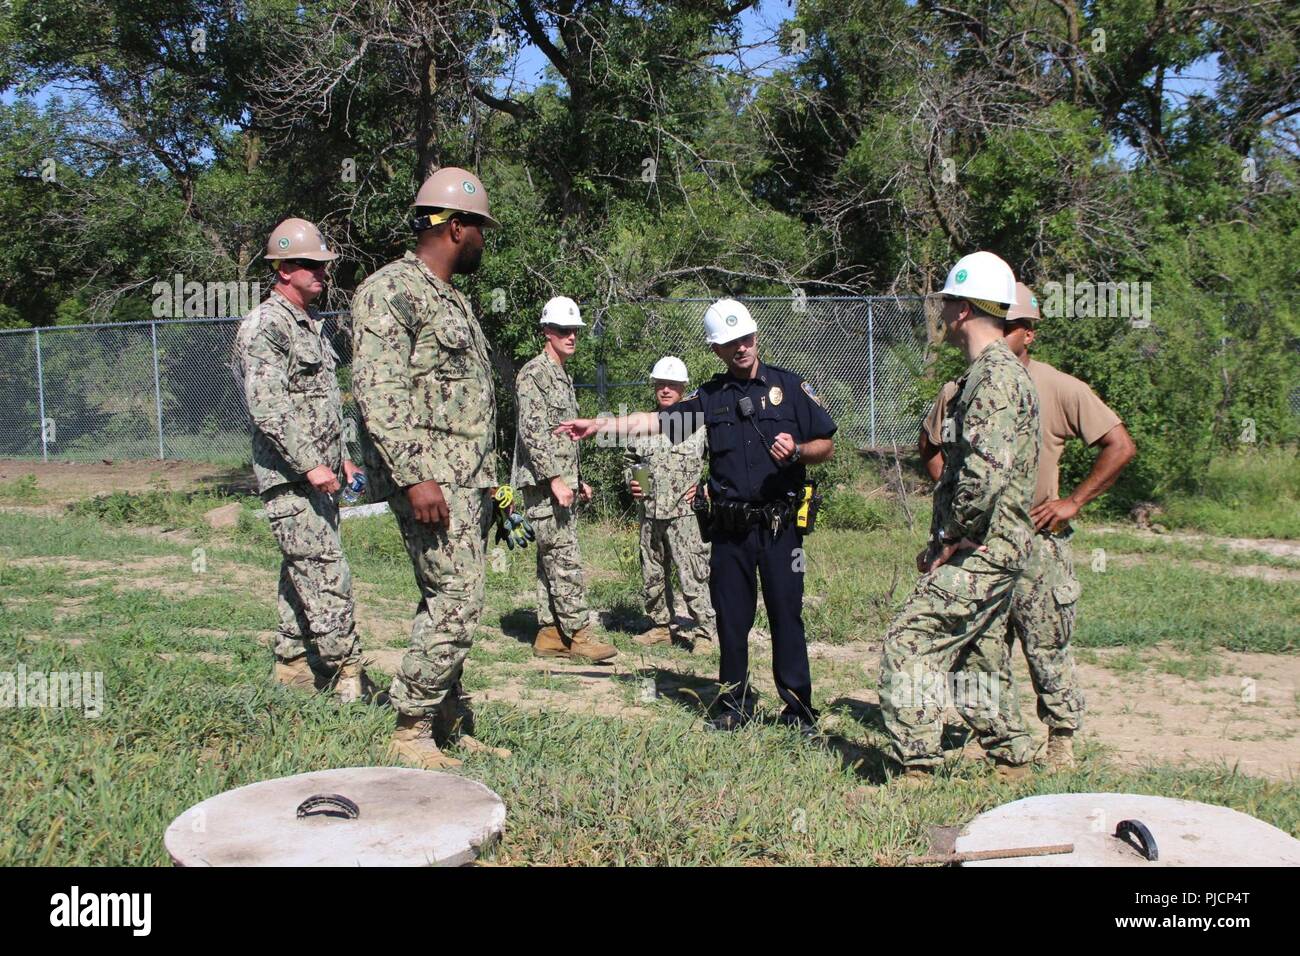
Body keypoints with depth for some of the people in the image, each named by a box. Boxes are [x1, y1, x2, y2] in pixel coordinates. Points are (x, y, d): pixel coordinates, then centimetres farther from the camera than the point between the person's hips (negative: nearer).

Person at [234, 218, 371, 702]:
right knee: (327, 573, -11)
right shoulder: (264, 326, -11)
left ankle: (293, 664, 22)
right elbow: (269, 408, -21)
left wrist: (342, 457, 22)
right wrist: (310, 464, -24)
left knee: (302, 573, 13)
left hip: (319, 473, 9)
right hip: (289, 479, -9)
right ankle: (348, 674, -7)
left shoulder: (312, 323, 19)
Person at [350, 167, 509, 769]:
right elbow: (376, 391, -19)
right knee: (456, 600, -12)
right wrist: (415, 476, -25)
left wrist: (487, 482, 21)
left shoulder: (452, 299, 21)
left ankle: (449, 724, 19)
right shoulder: (391, 290, -8)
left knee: (448, 603, 11)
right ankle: (411, 729, 0)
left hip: (468, 481, 9)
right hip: (430, 478, -9)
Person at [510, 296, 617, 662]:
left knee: (551, 562, 10)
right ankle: (578, 635, -7)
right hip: (543, 484, -10)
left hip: (560, 484, 10)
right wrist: (555, 479, -22)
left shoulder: (563, 377, 21)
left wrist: (577, 480, 22)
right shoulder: (534, 373, -9)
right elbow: (532, 432, -18)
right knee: (566, 560, -10)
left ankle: (550, 635, 14)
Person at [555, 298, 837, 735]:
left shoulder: (790, 386, 3)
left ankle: (799, 710, 11)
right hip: (729, 529, 3)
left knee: (786, 614, -1)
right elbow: (656, 420, 3)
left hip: (779, 525, -2)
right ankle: (735, 707, 21)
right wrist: (600, 424, -6)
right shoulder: (710, 396, 10)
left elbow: (826, 445, 5)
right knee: (731, 618, 8)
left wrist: (797, 451, -16)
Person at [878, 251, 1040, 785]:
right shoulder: (994, 371, 18)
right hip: (992, 552, 10)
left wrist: (951, 541, -16)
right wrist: (942, 543, 16)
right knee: (975, 658, 17)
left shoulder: (995, 375, -16)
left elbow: (986, 472, -28)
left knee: (908, 645, -9)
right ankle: (1012, 764, 26)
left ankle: (916, 771, -4)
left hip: (979, 554, -10)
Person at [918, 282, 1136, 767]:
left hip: (1038, 540, -3)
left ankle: (1062, 739, 17)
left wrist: (1073, 502, -7)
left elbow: (1121, 446, -4)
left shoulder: (1058, 388, -5)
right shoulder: (959, 390, 4)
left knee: (1048, 648, 1)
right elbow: (929, 447, 22)